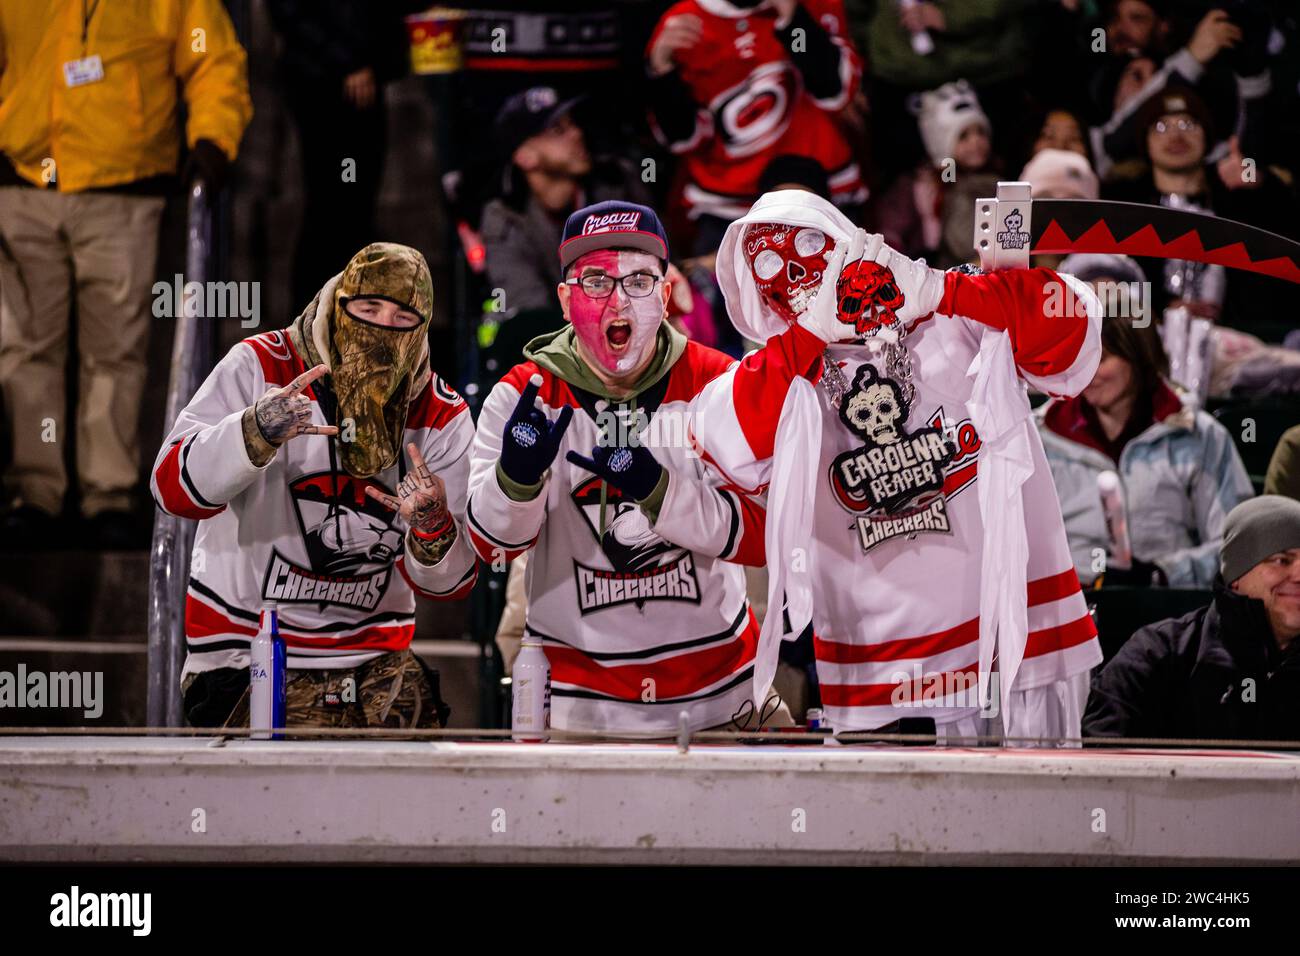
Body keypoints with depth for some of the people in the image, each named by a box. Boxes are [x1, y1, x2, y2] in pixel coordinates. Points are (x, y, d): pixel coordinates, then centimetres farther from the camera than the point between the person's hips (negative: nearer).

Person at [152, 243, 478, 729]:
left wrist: (432, 527, -24)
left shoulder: (443, 418, 3)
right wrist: (259, 429, -33)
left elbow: (449, 583, 0)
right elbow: (174, 487, -17)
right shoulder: (259, 367, -6)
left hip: (376, 664, 4)